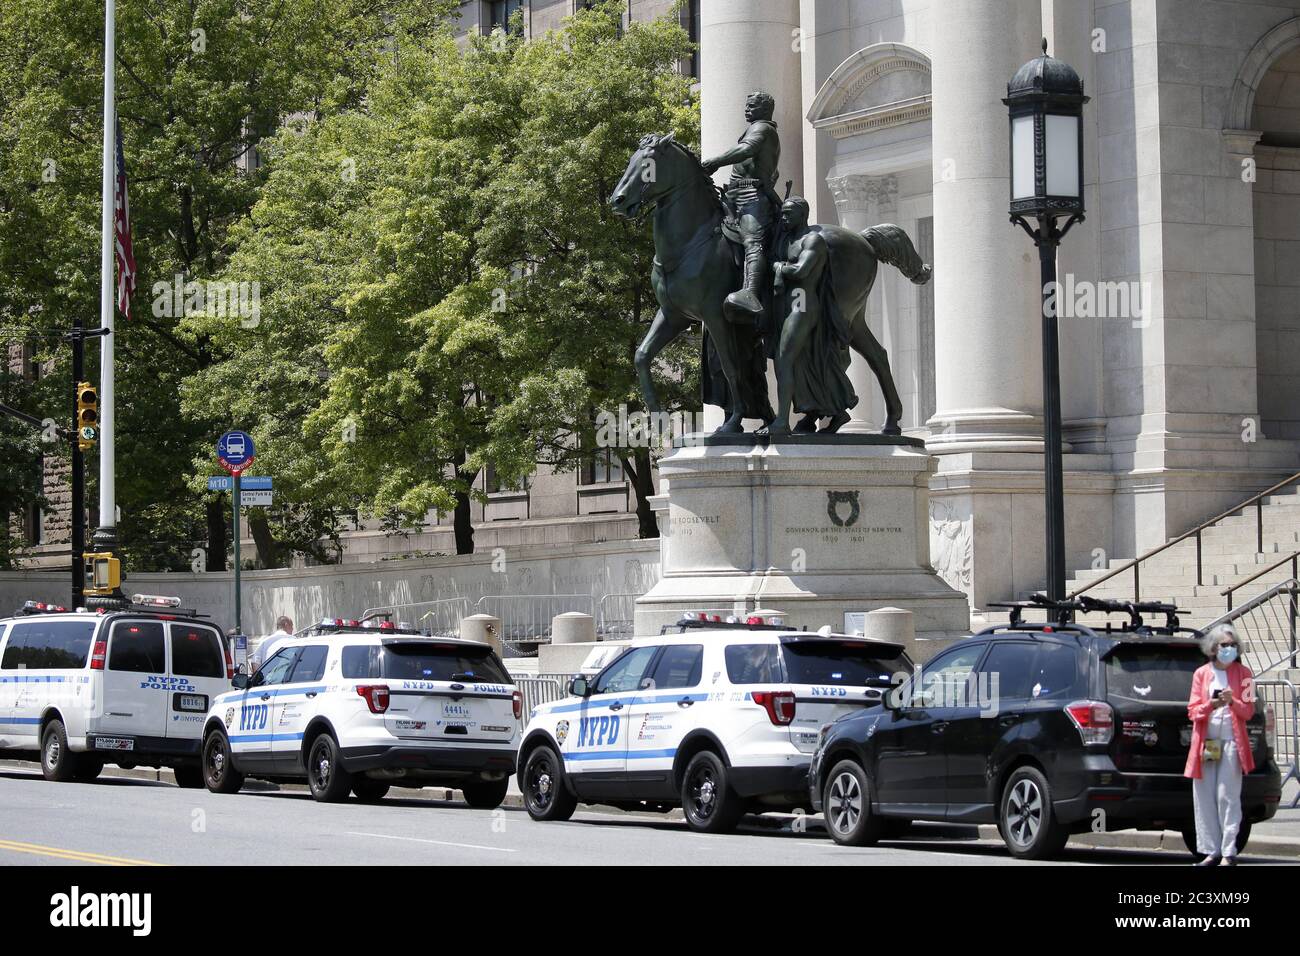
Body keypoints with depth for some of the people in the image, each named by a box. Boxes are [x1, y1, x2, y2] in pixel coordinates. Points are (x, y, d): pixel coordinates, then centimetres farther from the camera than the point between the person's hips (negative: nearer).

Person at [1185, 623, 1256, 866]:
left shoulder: (1242, 673, 8)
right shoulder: (1201, 674, 11)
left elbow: (1248, 711, 4)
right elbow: (1193, 710, 5)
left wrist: (1232, 702, -17)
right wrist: (1211, 705, -15)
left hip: (1231, 741, -3)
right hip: (1205, 741, 3)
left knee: (1227, 797, -9)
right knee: (1204, 798, 1)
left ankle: (1229, 853, -9)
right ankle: (1211, 852, 7)